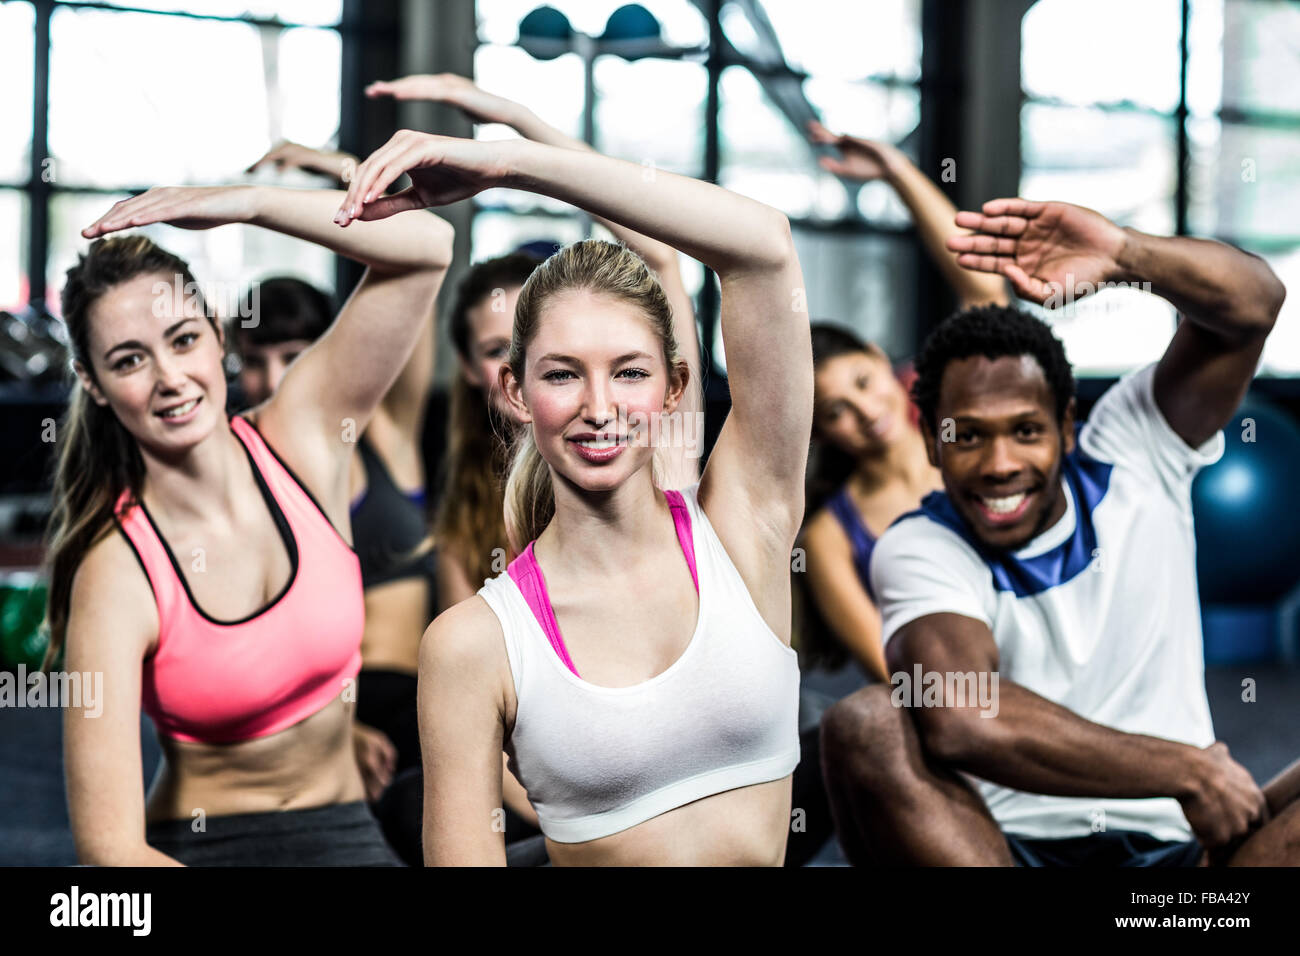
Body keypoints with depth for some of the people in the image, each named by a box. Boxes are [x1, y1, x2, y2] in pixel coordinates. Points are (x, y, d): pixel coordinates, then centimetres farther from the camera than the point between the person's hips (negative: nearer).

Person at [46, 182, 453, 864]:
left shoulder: (301, 440, -4)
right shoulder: (114, 578, -16)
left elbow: (425, 246, -10)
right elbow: (108, 847, -20)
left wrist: (246, 201, -18)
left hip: (345, 834, 5)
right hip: (196, 847, -4)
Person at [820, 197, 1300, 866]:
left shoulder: (1133, 454, 6)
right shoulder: (918, 550, -5)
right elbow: (960, 720, -26)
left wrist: (1124, 255, -25)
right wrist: (1188, 771, -21)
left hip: (1175, 849, 2)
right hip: (1001, 851, -2)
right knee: (868, 723, -29)